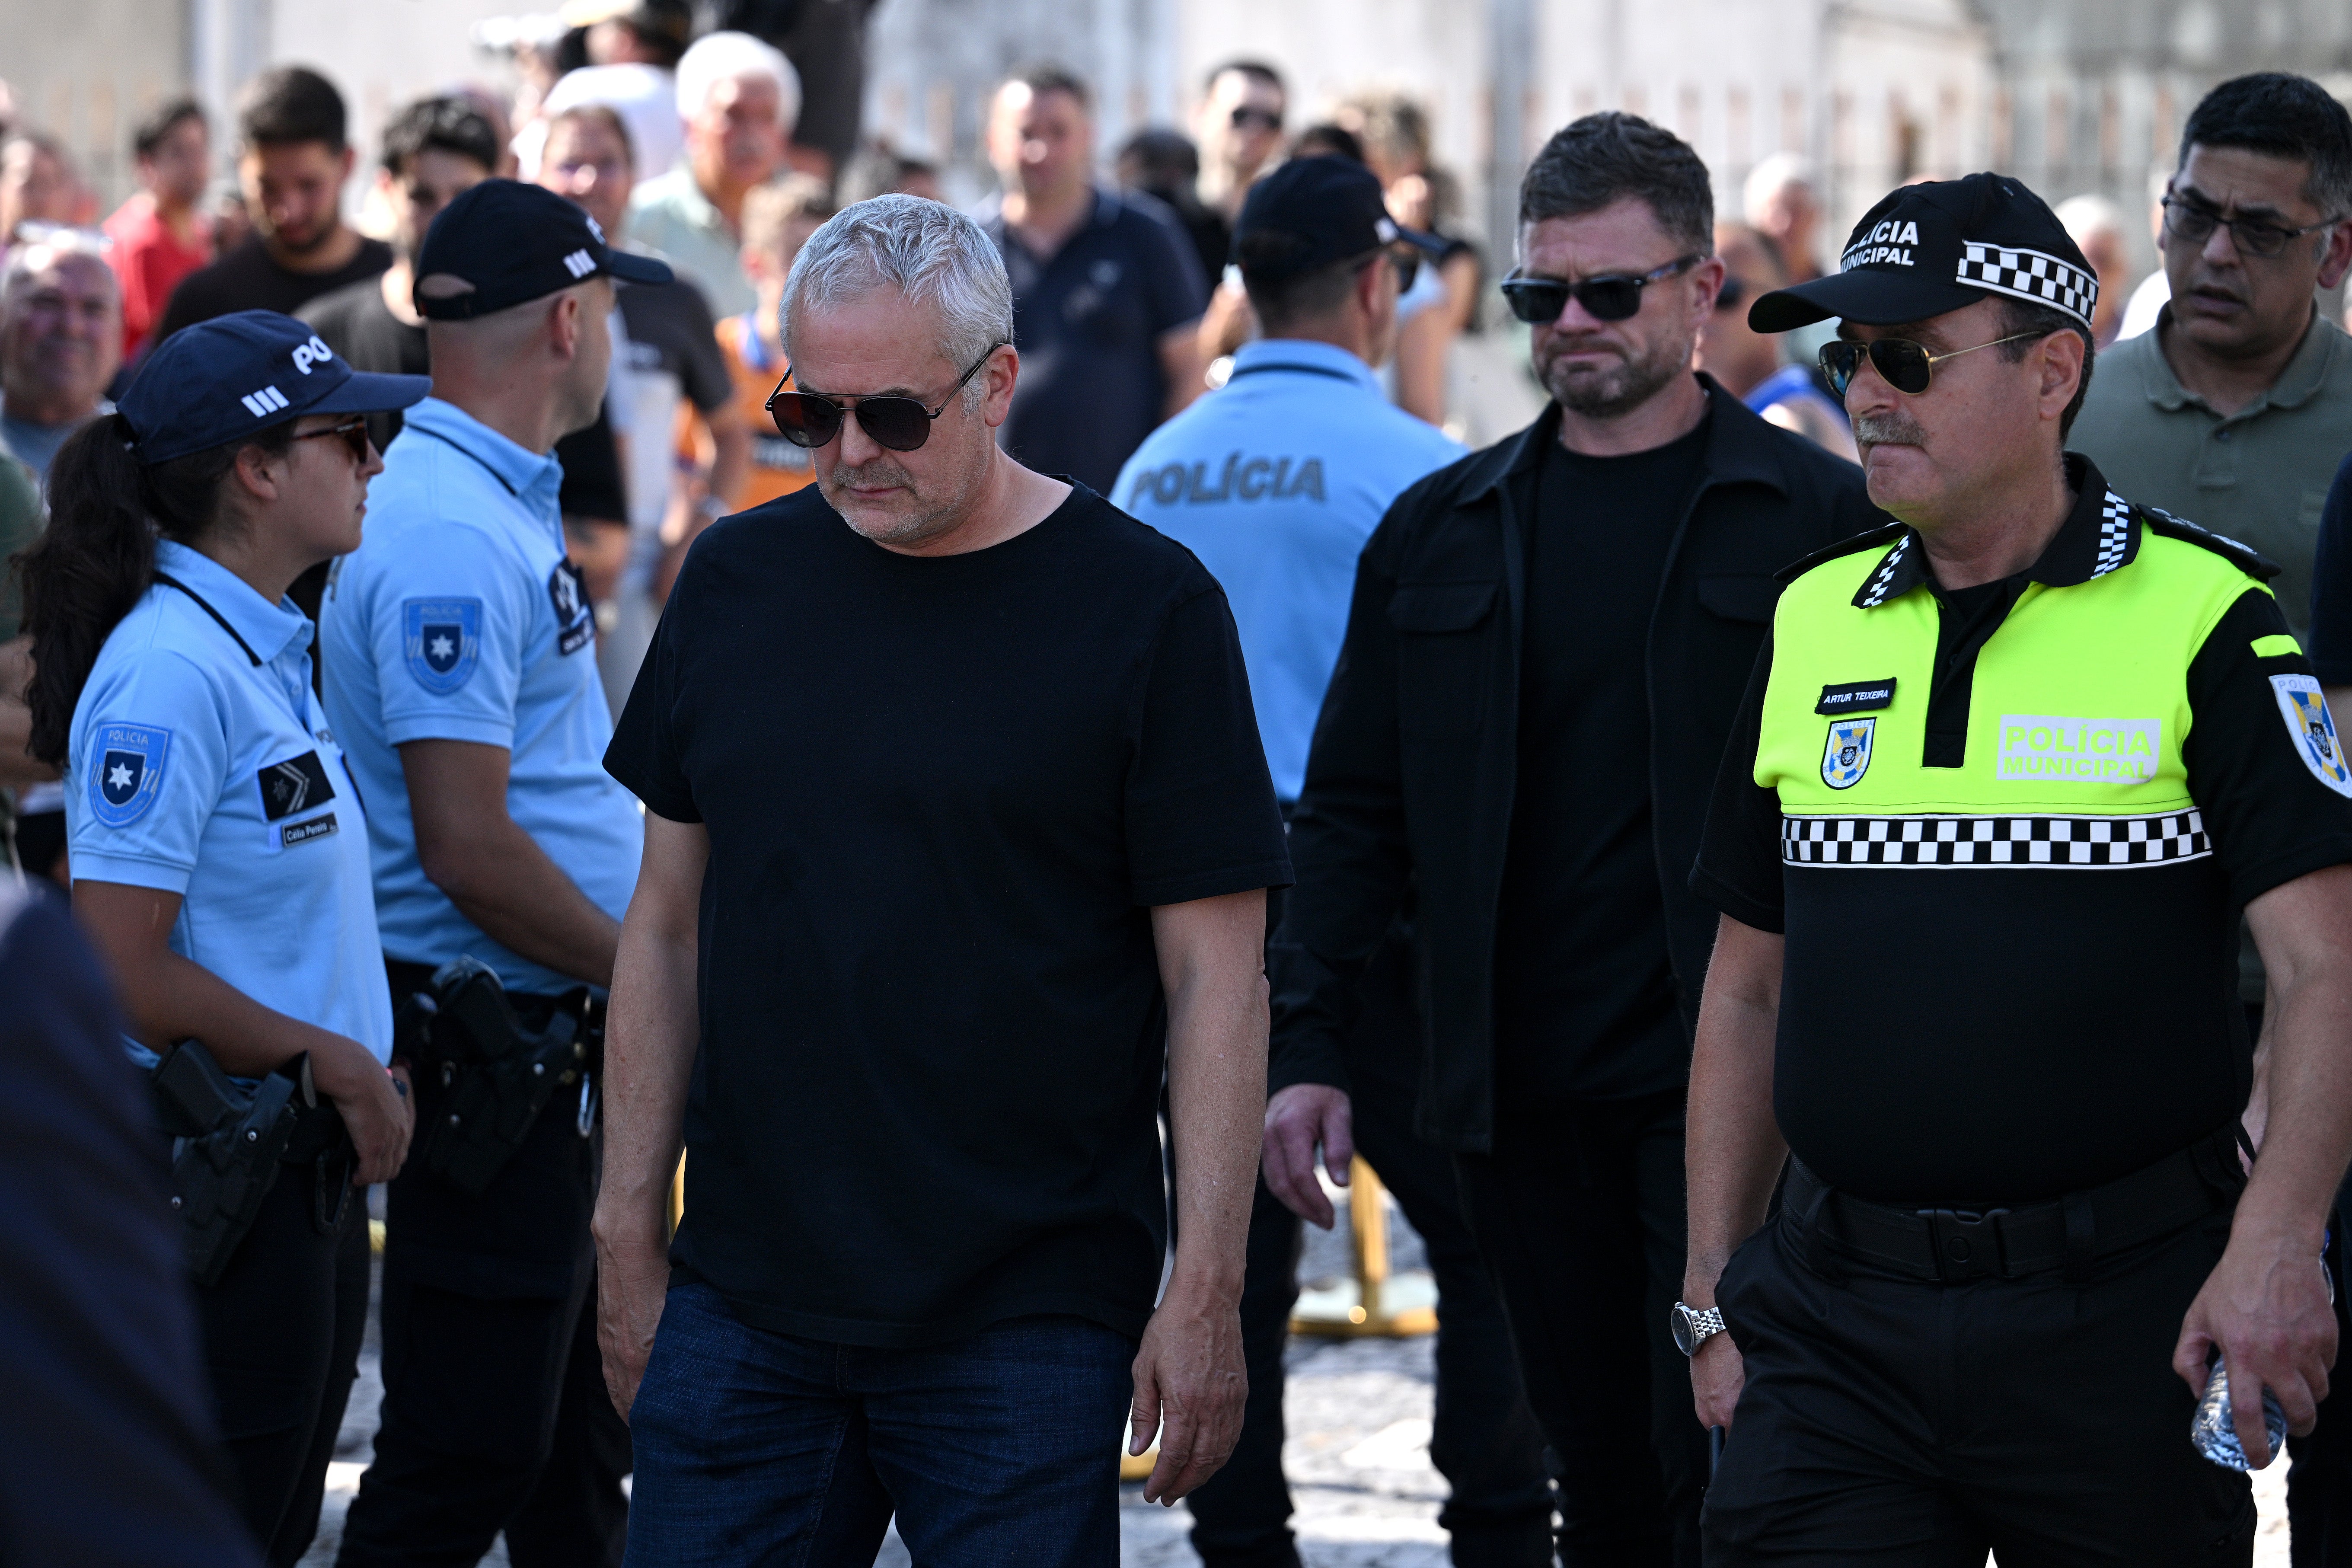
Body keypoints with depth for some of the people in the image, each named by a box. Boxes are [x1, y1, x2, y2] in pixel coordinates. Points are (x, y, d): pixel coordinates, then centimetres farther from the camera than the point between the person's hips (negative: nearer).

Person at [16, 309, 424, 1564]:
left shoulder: (271, 651, 11)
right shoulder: (169, 670, -19)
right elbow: (121, 973, -23)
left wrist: (365, 1067, 5)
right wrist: (332, 1064, -14)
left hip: (302, 1176, 9)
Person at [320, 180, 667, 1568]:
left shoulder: (498, 502, 13)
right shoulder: (451, 535, -20)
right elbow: (468, 848, -24)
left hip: (558, 1031, 11)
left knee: (581, 1419, 17)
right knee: (463, 1456, -6)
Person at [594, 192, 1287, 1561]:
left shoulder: (1148, 610, -4)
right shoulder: (737, 582, 8)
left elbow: (1217, 981, -5)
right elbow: (668, 929, 13)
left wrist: (1205, 1293, -10)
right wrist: (631, 1238, 9)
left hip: (1026, 1329, -4)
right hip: (742, 1307, 4)